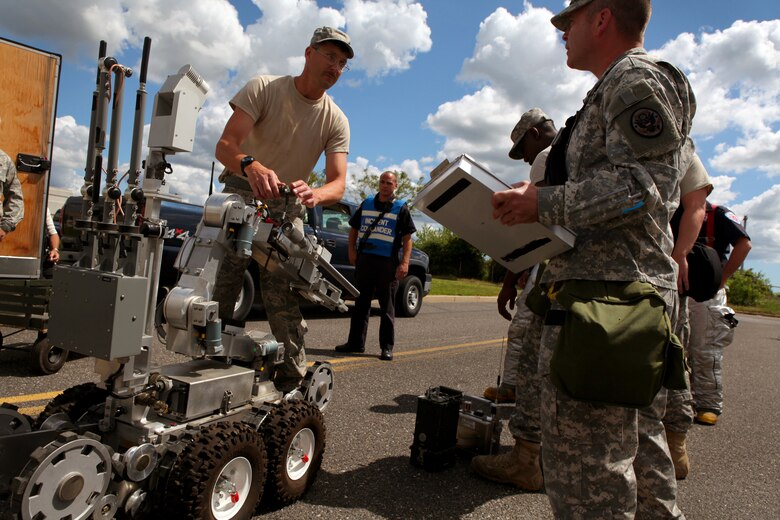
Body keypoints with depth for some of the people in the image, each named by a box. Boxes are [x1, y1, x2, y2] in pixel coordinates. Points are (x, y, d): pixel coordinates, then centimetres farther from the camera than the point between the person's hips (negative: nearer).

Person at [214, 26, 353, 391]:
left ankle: (292, 385, 3)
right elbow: (225, 145, -20)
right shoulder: (263, 89, -9)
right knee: (216, 294, -5)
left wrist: (314, 194, -37)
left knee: (285, 302, -5)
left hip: (286, 210, 2)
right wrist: (251, 165, -44)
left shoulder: (336, 121, -1)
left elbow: (338, 183, -12)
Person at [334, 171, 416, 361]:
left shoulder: (401, 208, 4)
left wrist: (405, 263, -12)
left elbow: (407, 238, -1)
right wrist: (352, 250, 4)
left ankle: (387, 347, 8)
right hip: (364, 259, 4)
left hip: (388, 263, -3)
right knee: (361, 303, 9)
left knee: (387, 307, 1)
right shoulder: (366, 204, 13)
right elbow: (354, 228, 18)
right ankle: (356, 343, 18)